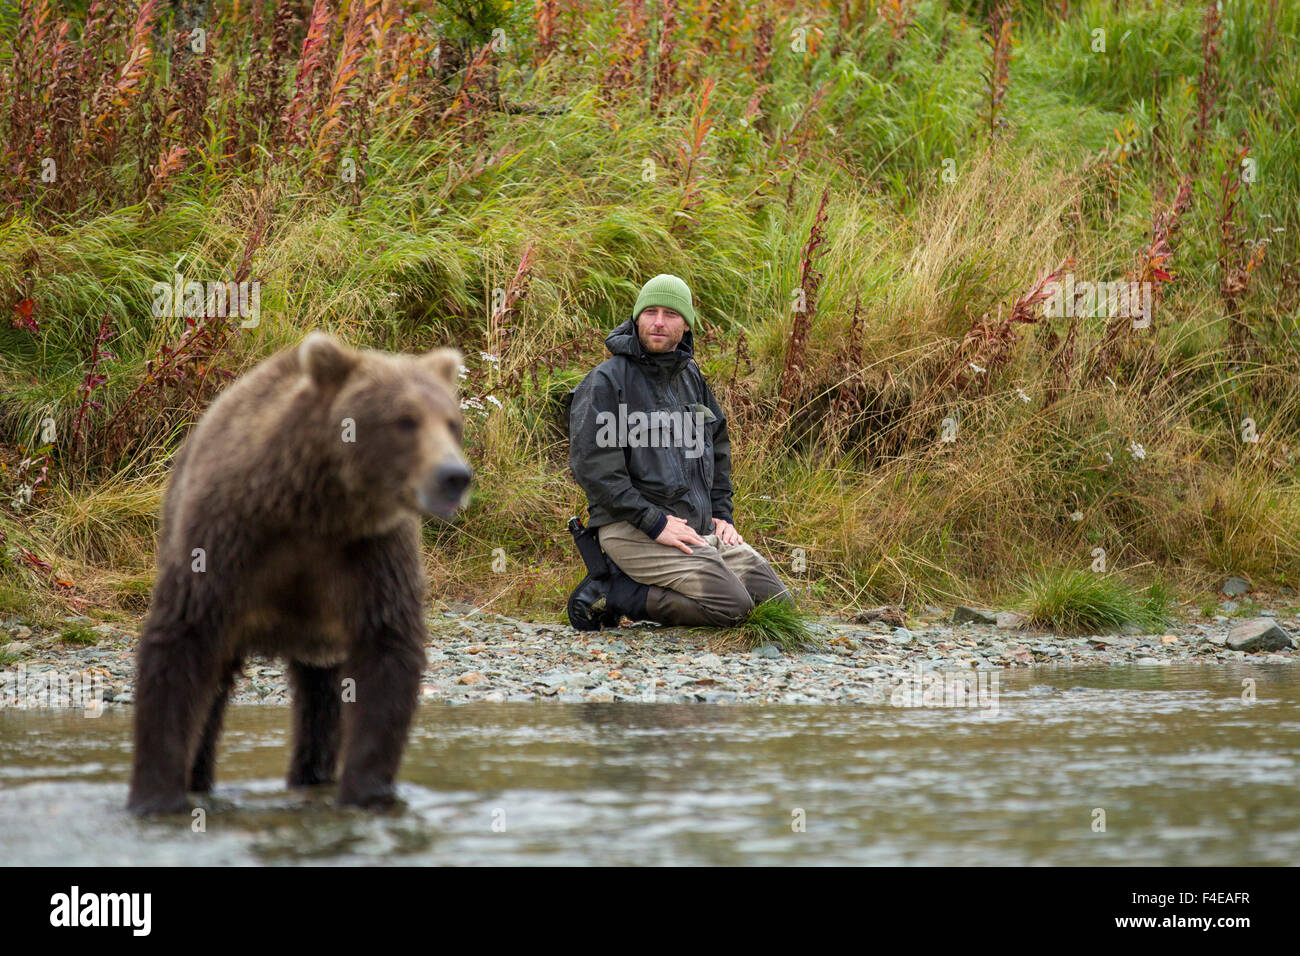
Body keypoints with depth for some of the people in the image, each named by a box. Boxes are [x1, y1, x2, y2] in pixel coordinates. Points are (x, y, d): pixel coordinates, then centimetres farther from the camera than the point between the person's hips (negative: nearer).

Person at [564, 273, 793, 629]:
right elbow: (591, 463, -16)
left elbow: (717, 444, 28)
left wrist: (721, 514, 15)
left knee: (777, 602, 0)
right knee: (731, 606, -23)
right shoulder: (606, 381, -8)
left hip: (698, 528, 8)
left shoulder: (690, 376, 16)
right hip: (633, 530, -8)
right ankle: (611, 592, -8)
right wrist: (654, 522, -20)